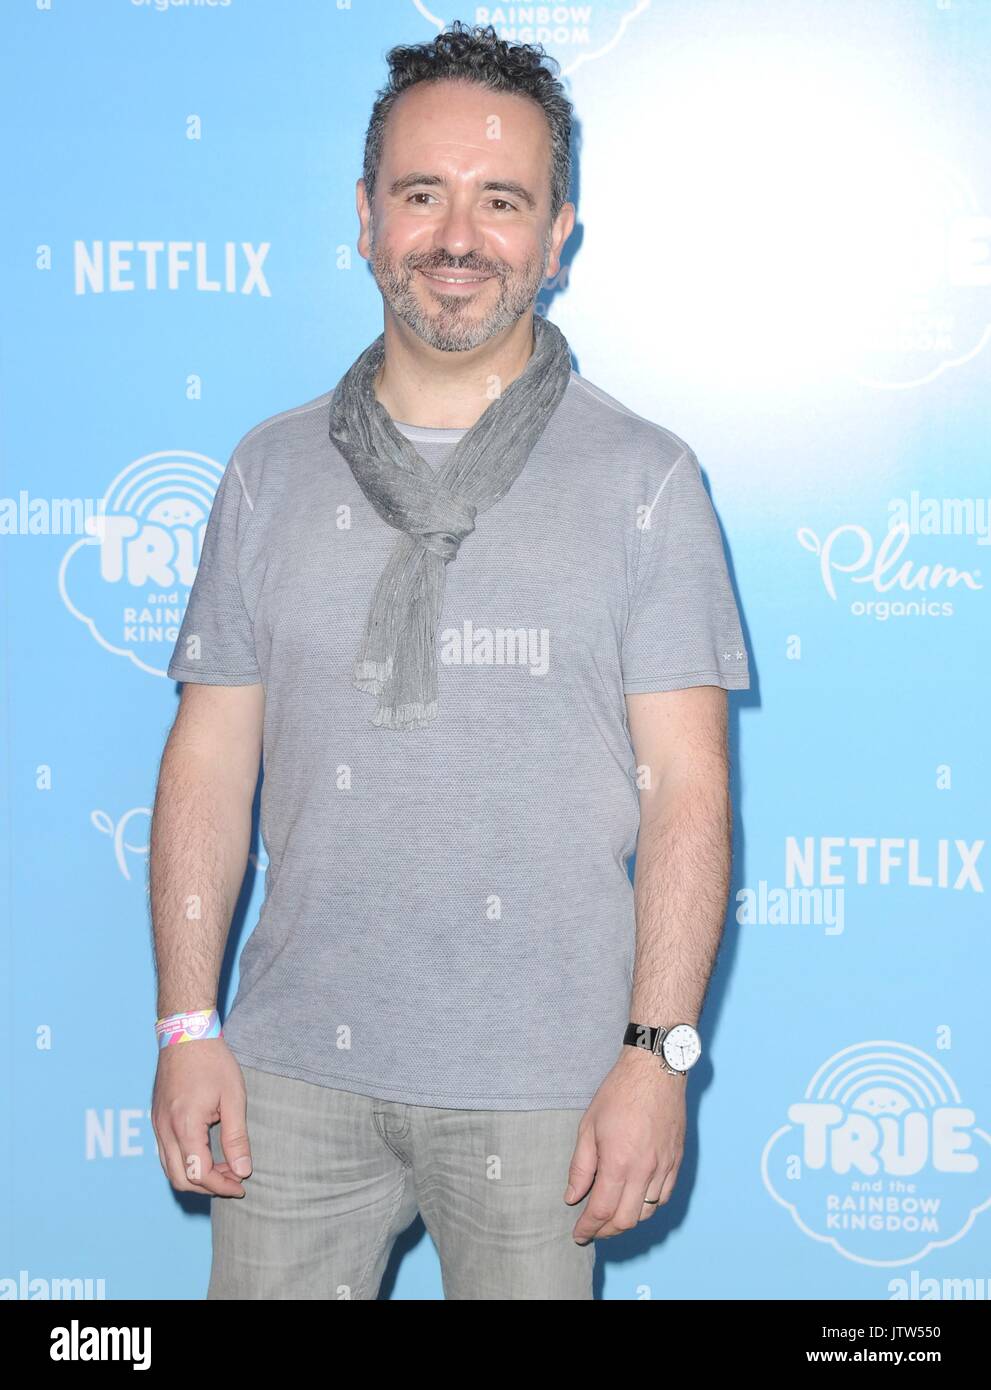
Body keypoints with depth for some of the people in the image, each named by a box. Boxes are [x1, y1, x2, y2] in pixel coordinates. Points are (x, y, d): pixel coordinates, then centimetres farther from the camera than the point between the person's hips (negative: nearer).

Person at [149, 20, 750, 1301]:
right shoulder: (273, 472, 6)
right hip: (296, 1066, 2)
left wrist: (658, 1051, -11)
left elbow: (686, 789, -4)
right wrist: (187, 1025, 2)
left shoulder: (642, 478, -1)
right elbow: (210, 760, 7)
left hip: (538, 1084, -2)